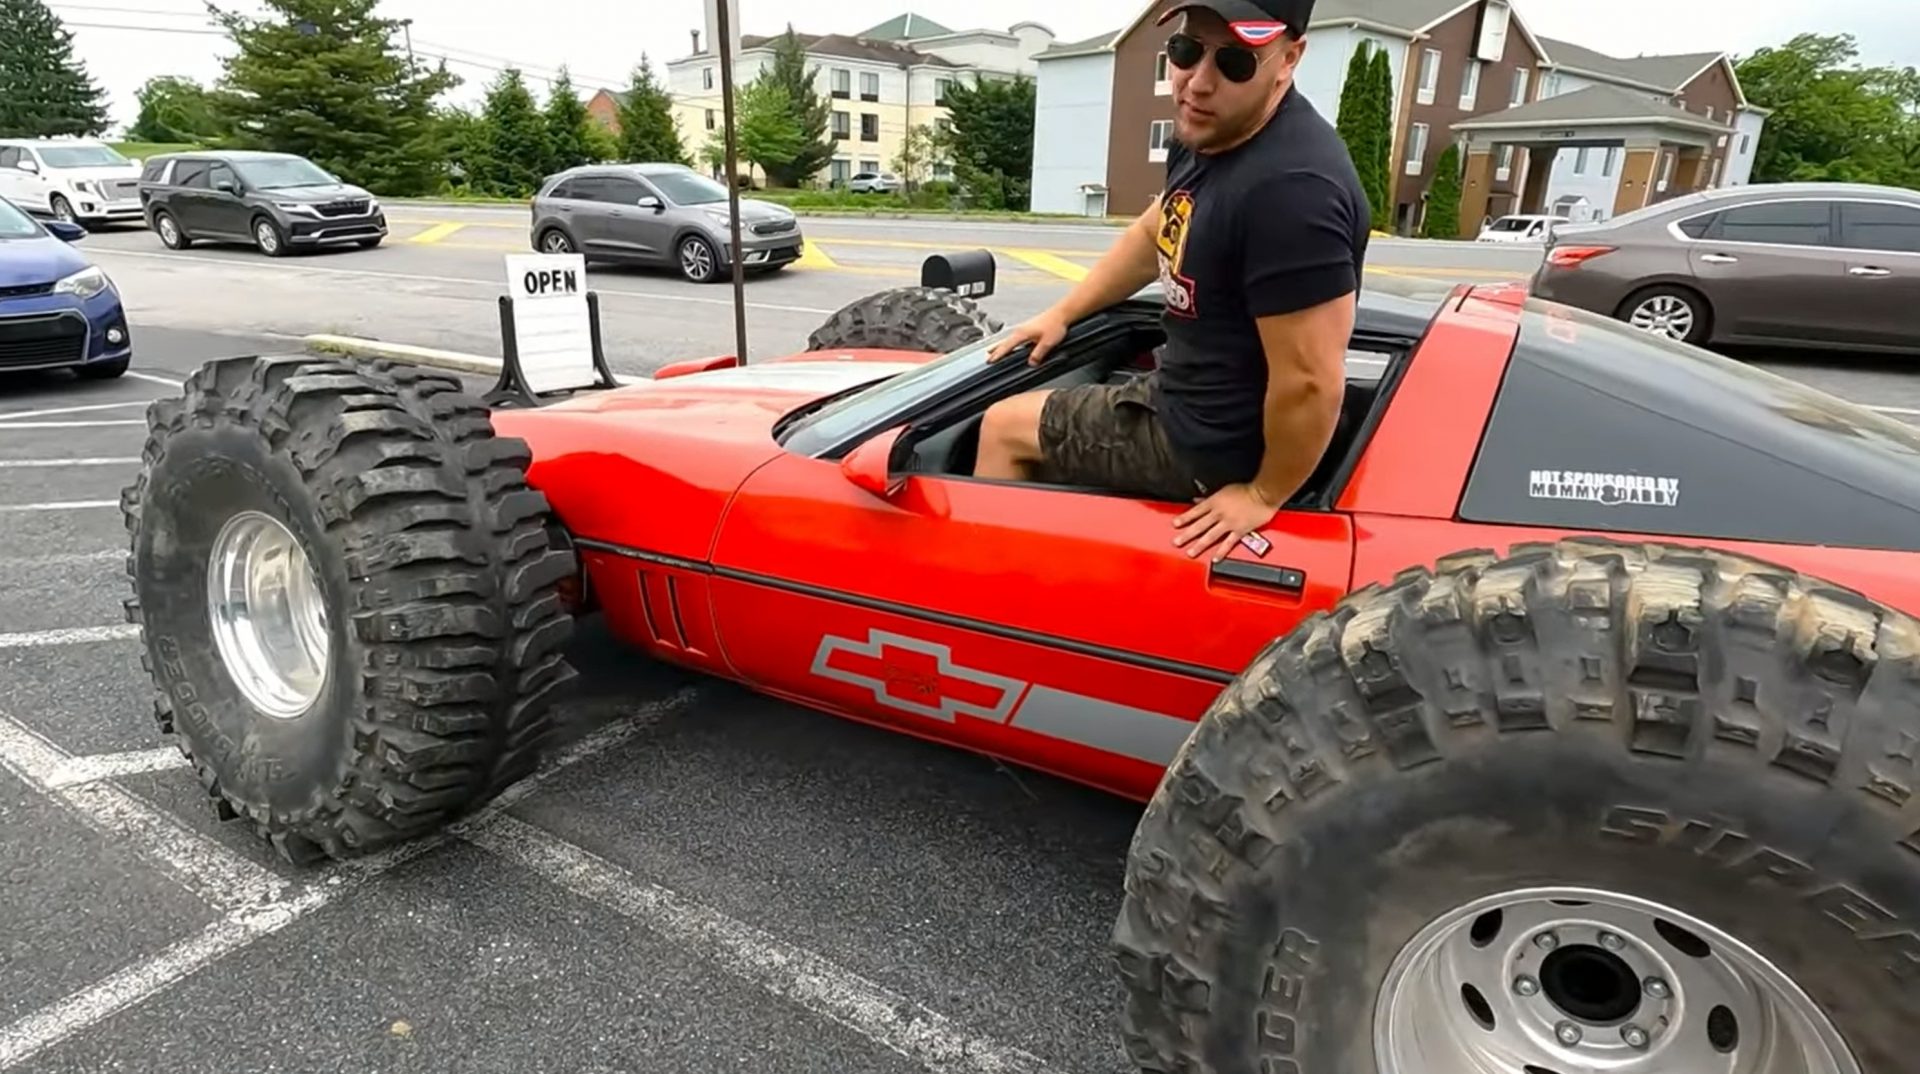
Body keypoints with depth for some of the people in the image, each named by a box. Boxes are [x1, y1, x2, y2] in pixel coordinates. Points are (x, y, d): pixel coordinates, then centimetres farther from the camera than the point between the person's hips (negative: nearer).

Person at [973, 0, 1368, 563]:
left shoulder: (1290, 187, -33)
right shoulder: (1207, 133, 0)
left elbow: (1312, 385, -32)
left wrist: (1264, 495, -18)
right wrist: (1062, 313, 19)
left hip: (1213, 438, -9)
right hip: (1190, 394, 10)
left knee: (1002, 426, 4)